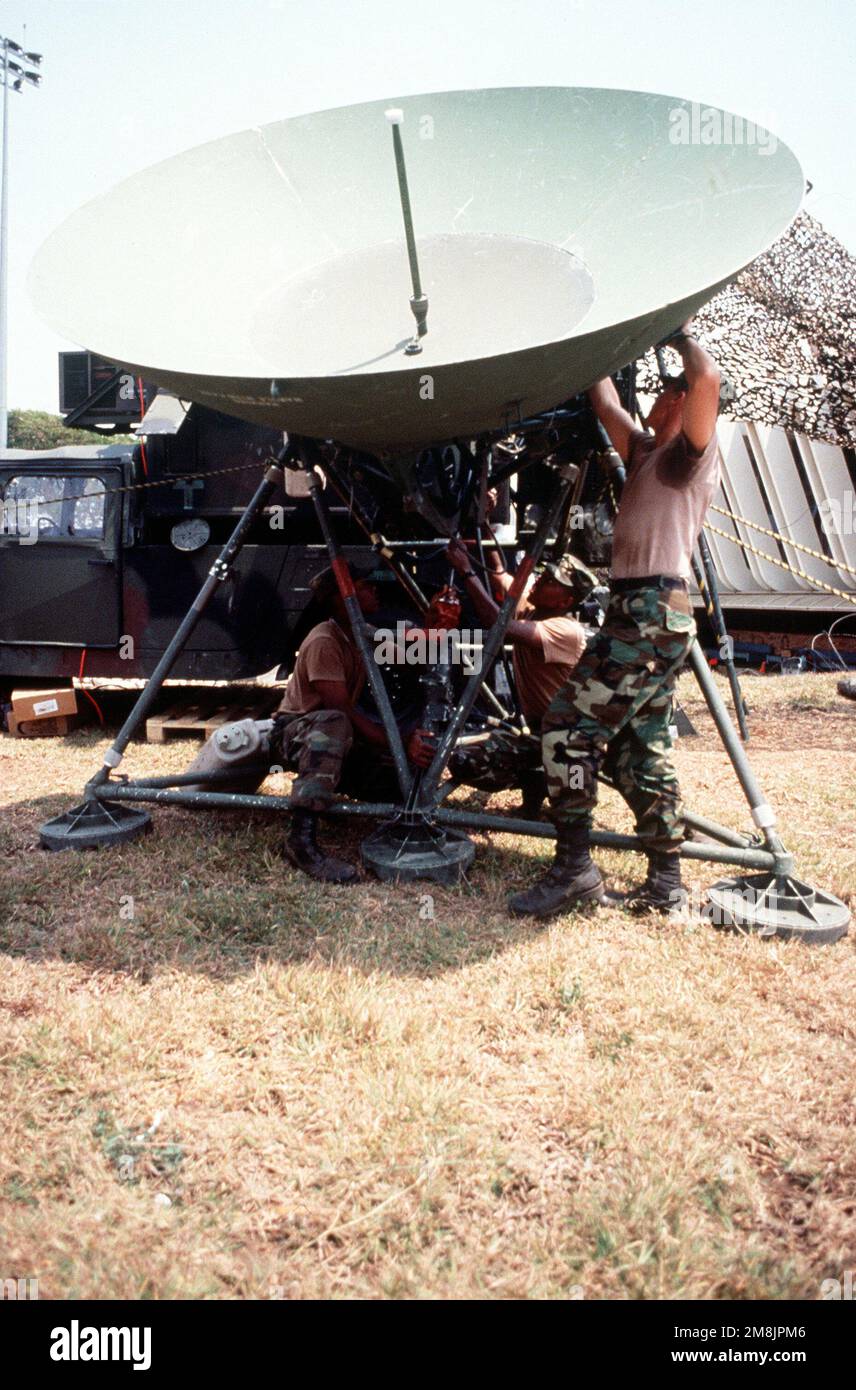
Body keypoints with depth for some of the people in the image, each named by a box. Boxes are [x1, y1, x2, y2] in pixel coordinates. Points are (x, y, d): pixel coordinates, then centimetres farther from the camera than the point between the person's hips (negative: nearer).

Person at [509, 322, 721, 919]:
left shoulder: (693, 452, -1)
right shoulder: (647, 453, 22)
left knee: (569, 727, -13)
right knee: (639, 746, 10)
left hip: (651, 610, -10)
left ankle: (575, 867, -11)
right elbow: (607, 405, 31)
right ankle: (666, 877, 14)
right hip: (650, 610, 10)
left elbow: (708, 378, -18)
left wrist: (683, 336, 0)